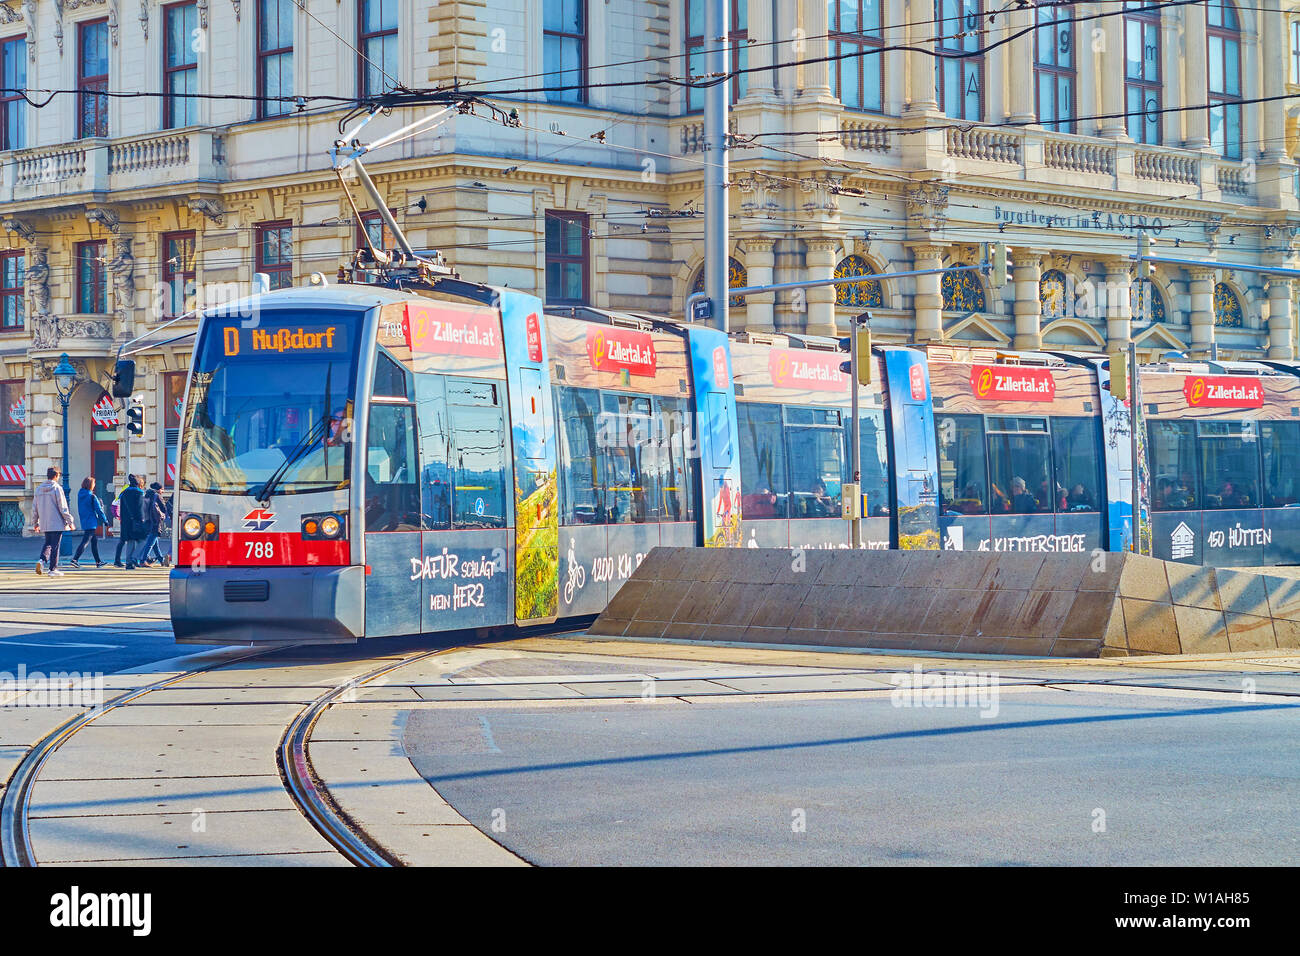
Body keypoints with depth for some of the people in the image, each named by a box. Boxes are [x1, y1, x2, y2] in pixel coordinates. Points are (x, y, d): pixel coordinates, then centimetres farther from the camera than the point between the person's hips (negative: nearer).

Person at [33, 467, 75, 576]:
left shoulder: (39, 489, 8)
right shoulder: (57, 488, -10)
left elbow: (35, 507, 12)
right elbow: (63, 507, -12)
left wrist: (37, 523, 20)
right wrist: (70, 522, -5)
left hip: (45, 523, 5)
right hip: (57, 522, -5)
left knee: (48, 543, 17)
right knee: (55, 545, 1)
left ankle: (42, 560, -6)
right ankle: (53, 568, 4)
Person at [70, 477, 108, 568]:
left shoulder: (80, 495, 7)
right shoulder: (92, 497, -14)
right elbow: (98, 510, -10)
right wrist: (105, 520, -1)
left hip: (84, 522, 8)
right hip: (91, 522, -8)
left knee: (94, 541, 16)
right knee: (85, 541, -9)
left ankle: (98, 561, 21)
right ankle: (74, 559, -19)